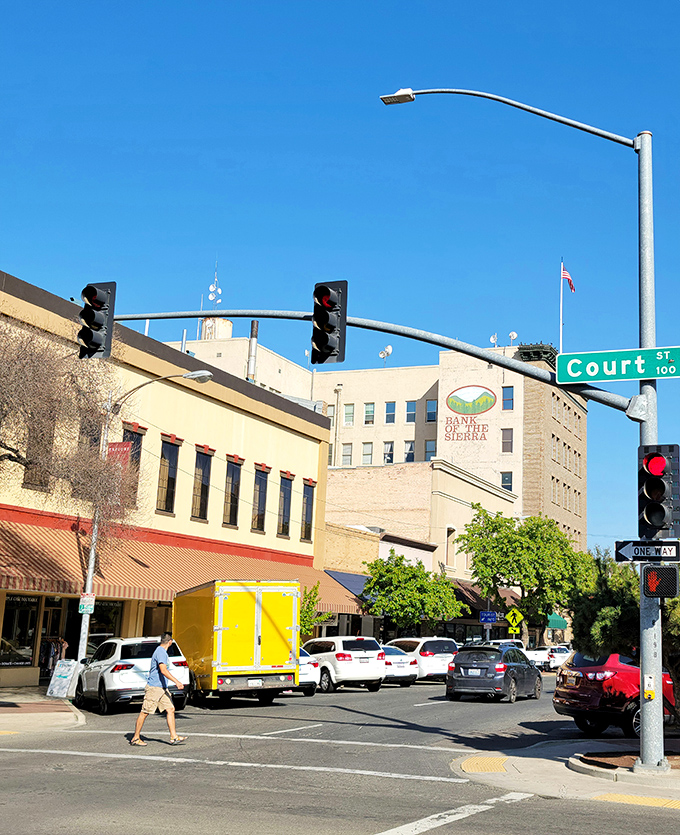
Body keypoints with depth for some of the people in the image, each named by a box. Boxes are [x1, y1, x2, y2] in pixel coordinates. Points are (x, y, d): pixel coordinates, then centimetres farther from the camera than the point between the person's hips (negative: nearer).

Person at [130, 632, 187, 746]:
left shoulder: (162, 651, 17)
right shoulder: (160, 652, -15)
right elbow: (163, 670, -26)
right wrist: (177, 682, -30)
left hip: (162, 688, 10)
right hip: (154, 687, -10)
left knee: (170, 709, 1)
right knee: (145, 712, -1)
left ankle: (174, 737, 0)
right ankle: (135, 738, 7)